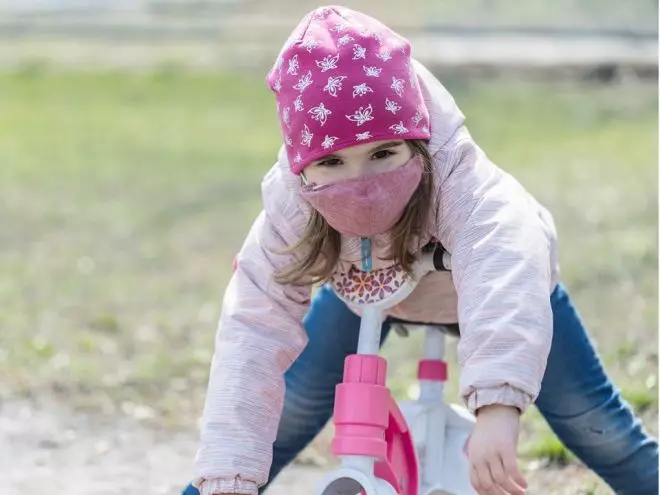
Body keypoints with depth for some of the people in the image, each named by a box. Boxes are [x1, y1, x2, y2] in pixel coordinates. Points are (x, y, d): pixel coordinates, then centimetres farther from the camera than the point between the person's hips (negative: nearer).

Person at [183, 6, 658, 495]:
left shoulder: (459, 182, -47)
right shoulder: (291, 204, -37)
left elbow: (505, 275, -66)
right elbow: (254, 328, -41)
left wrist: (497, 407, -85)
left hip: (470, 285, -2)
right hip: (366, 291, 2)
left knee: (588, 415, -8)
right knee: (289, 412, -5)